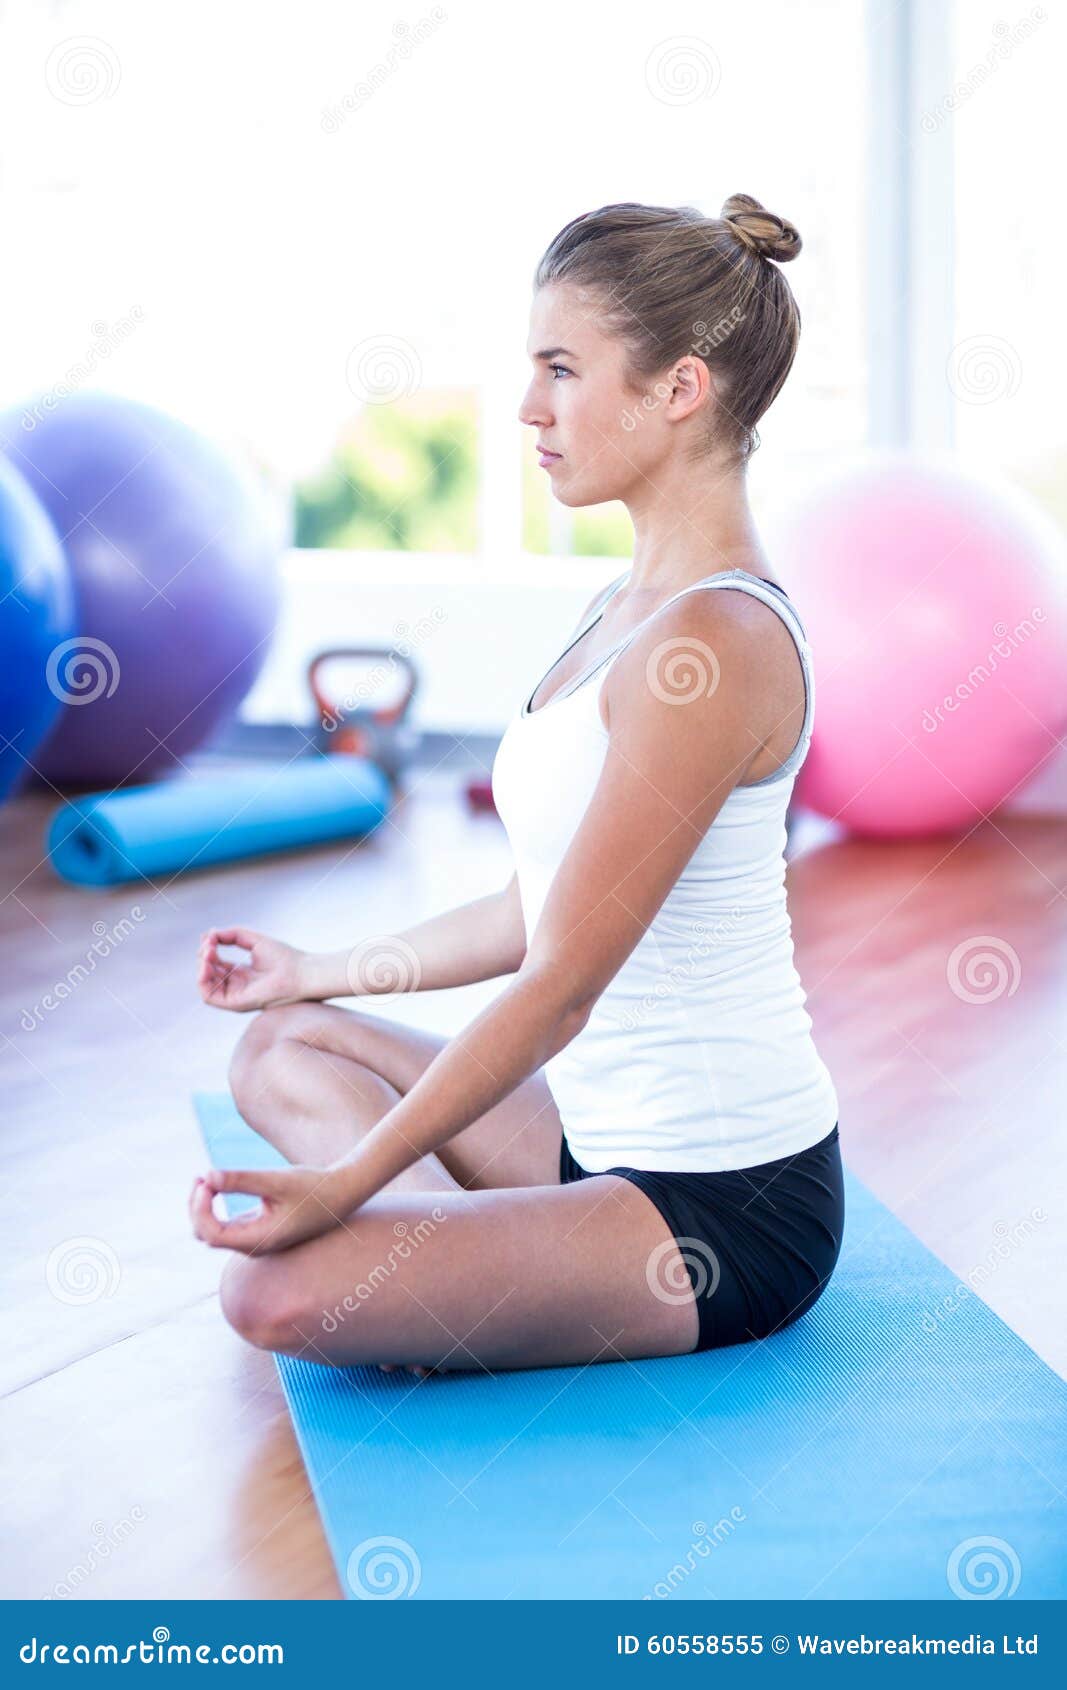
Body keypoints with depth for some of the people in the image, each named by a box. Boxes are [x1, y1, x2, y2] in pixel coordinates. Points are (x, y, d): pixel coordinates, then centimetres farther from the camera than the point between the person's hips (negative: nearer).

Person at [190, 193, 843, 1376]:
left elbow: (561, 982, -23)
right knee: (285, 1047, 18)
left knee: (277, 1289, -23)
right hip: (617, 1135, 10)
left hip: (727, 1212, -10)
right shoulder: (633, 604, 8)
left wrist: (345, 1187, -18)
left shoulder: (713, 640, -23)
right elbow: (552, 908, 16)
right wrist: (319, 972, 26)